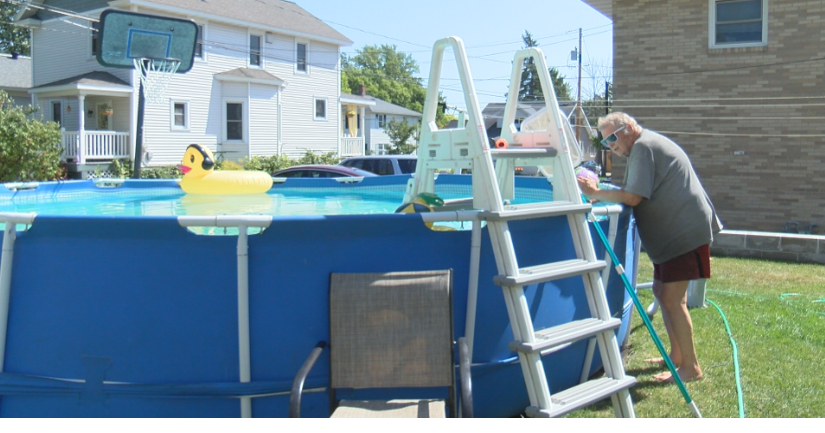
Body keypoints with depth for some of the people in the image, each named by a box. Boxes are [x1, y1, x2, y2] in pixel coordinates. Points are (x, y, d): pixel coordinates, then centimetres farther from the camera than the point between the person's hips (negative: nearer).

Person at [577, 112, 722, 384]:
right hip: (674, 231, 11)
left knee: (672, 298, -10)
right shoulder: (650, 145, 19)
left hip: (686, 232, -11)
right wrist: (602, 196, 8)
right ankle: (677, 354, 26)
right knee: (662, 291, 16)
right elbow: (640, 196, 19)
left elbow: (633, 198, -20)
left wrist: (596, 194, -11)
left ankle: (690, 367, -4)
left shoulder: (643, 147, -13)